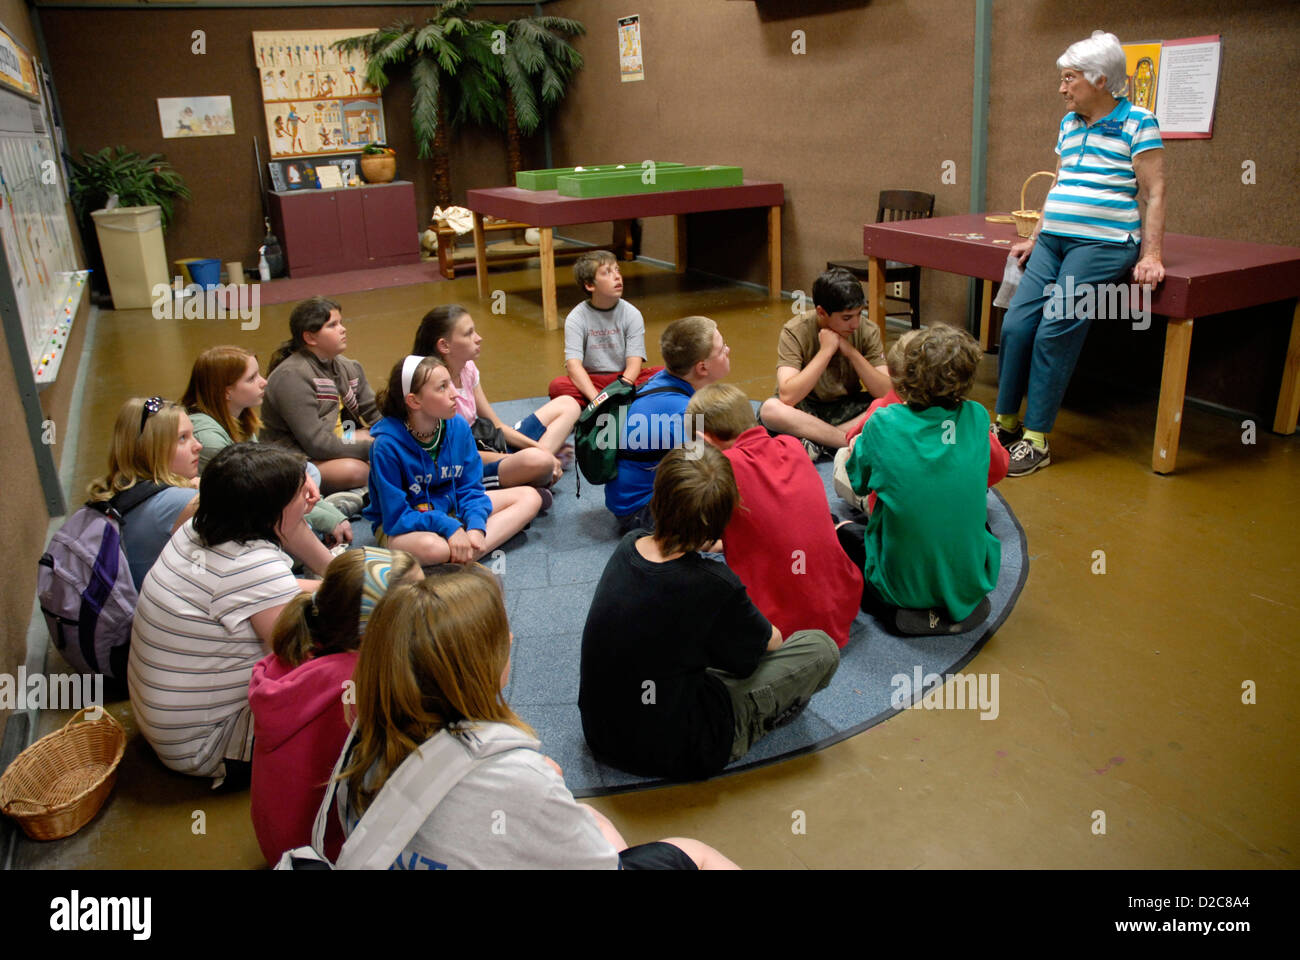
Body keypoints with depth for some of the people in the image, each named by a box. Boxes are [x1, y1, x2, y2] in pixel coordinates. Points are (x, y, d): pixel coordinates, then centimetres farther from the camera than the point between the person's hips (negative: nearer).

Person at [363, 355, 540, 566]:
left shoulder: (458, 427, -7)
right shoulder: (387, 445, -22)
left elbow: (470, 488, 0)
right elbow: (396, 516, -20)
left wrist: (476, 526, -19)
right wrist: (449, 528, -30)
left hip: (451, 510, 8)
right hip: (403, 528, -7)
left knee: (529, 497, -5)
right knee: (431, 546, -44)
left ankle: (461, 558, -21)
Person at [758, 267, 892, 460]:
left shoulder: (867, 331, -10)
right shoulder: (795, 332, -18)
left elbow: (886, 393, -16)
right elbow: (788, 396, -30)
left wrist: (851, 352, -25)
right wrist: (826, 351, -29)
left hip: (846, 408, 2)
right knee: (770, 409, -35)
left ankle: (817, 441, -25)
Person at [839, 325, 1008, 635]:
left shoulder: (884, 423, -15)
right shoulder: (977, 417, -7)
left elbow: (858, 482, 2)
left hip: (901, 586, -3)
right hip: (972, 583, 3)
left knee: (843, 532, 23)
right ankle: (962, 608, 18)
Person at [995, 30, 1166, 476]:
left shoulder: (1138, 123, -1)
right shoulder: (1068, 124, 18)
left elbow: (1154, 193, -5)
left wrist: (1151, 255, -13)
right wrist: (1035, 239, 21)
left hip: (1103, 243, -6)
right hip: (1054, 240, 7)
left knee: (1055, 333, -15)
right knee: (1015, 325, -7)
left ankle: (1036, 440, -8)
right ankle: (1006, 422, 6)